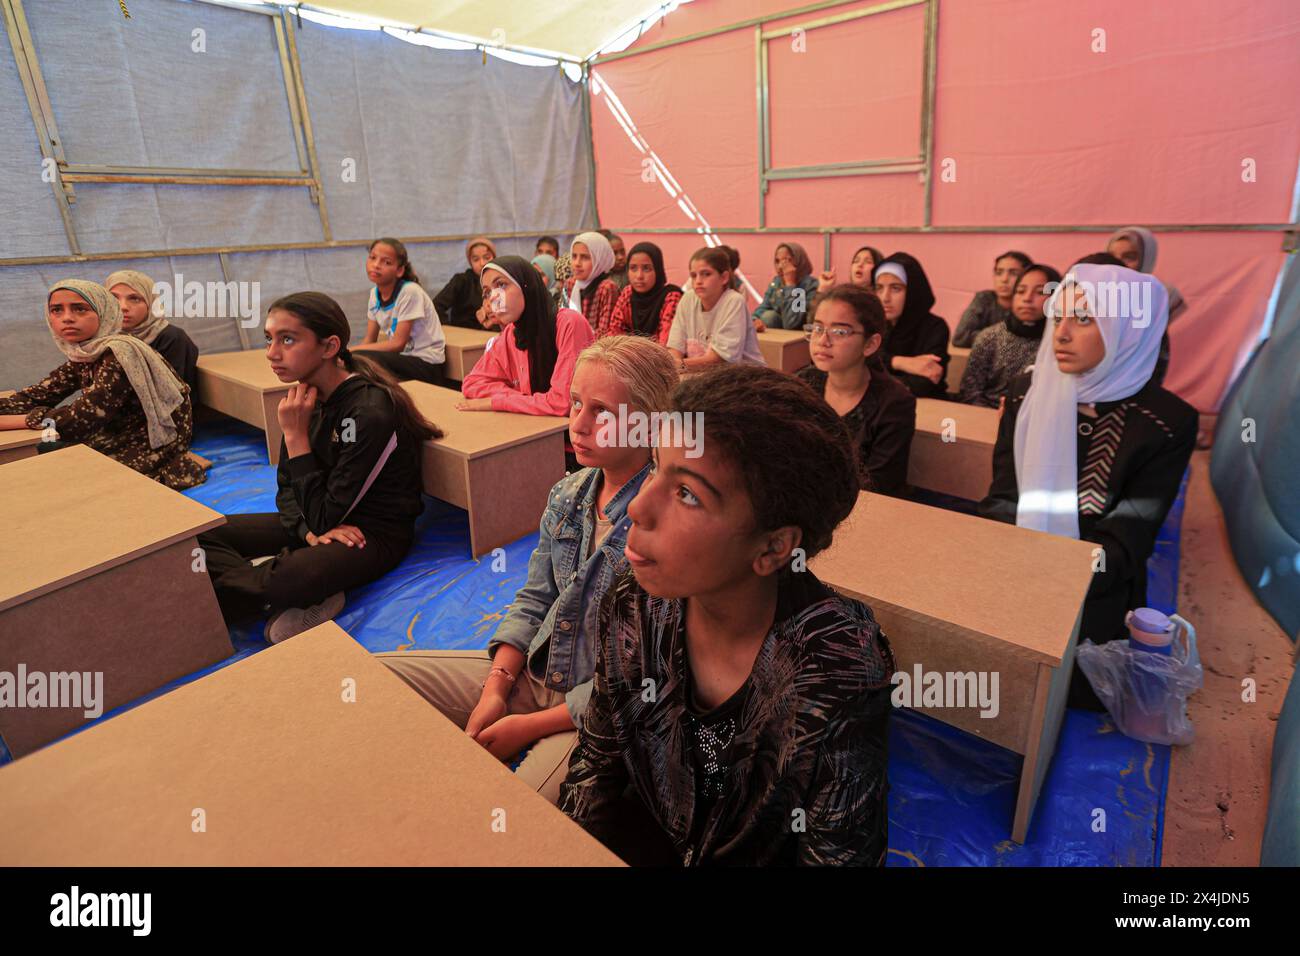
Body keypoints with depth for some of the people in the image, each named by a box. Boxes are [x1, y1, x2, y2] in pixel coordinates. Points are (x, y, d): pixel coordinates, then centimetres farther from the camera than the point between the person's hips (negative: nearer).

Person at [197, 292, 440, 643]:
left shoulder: (370, 412, -24)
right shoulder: (307, 395, 0)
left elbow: (325, 518, -19)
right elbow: (286, 489, 9)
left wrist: (297, 437, -20)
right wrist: (309, 531, -12)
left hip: (374, 533, -9)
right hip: (321, 519, 9)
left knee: (278, 583, -36)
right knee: (200, 535, -2)